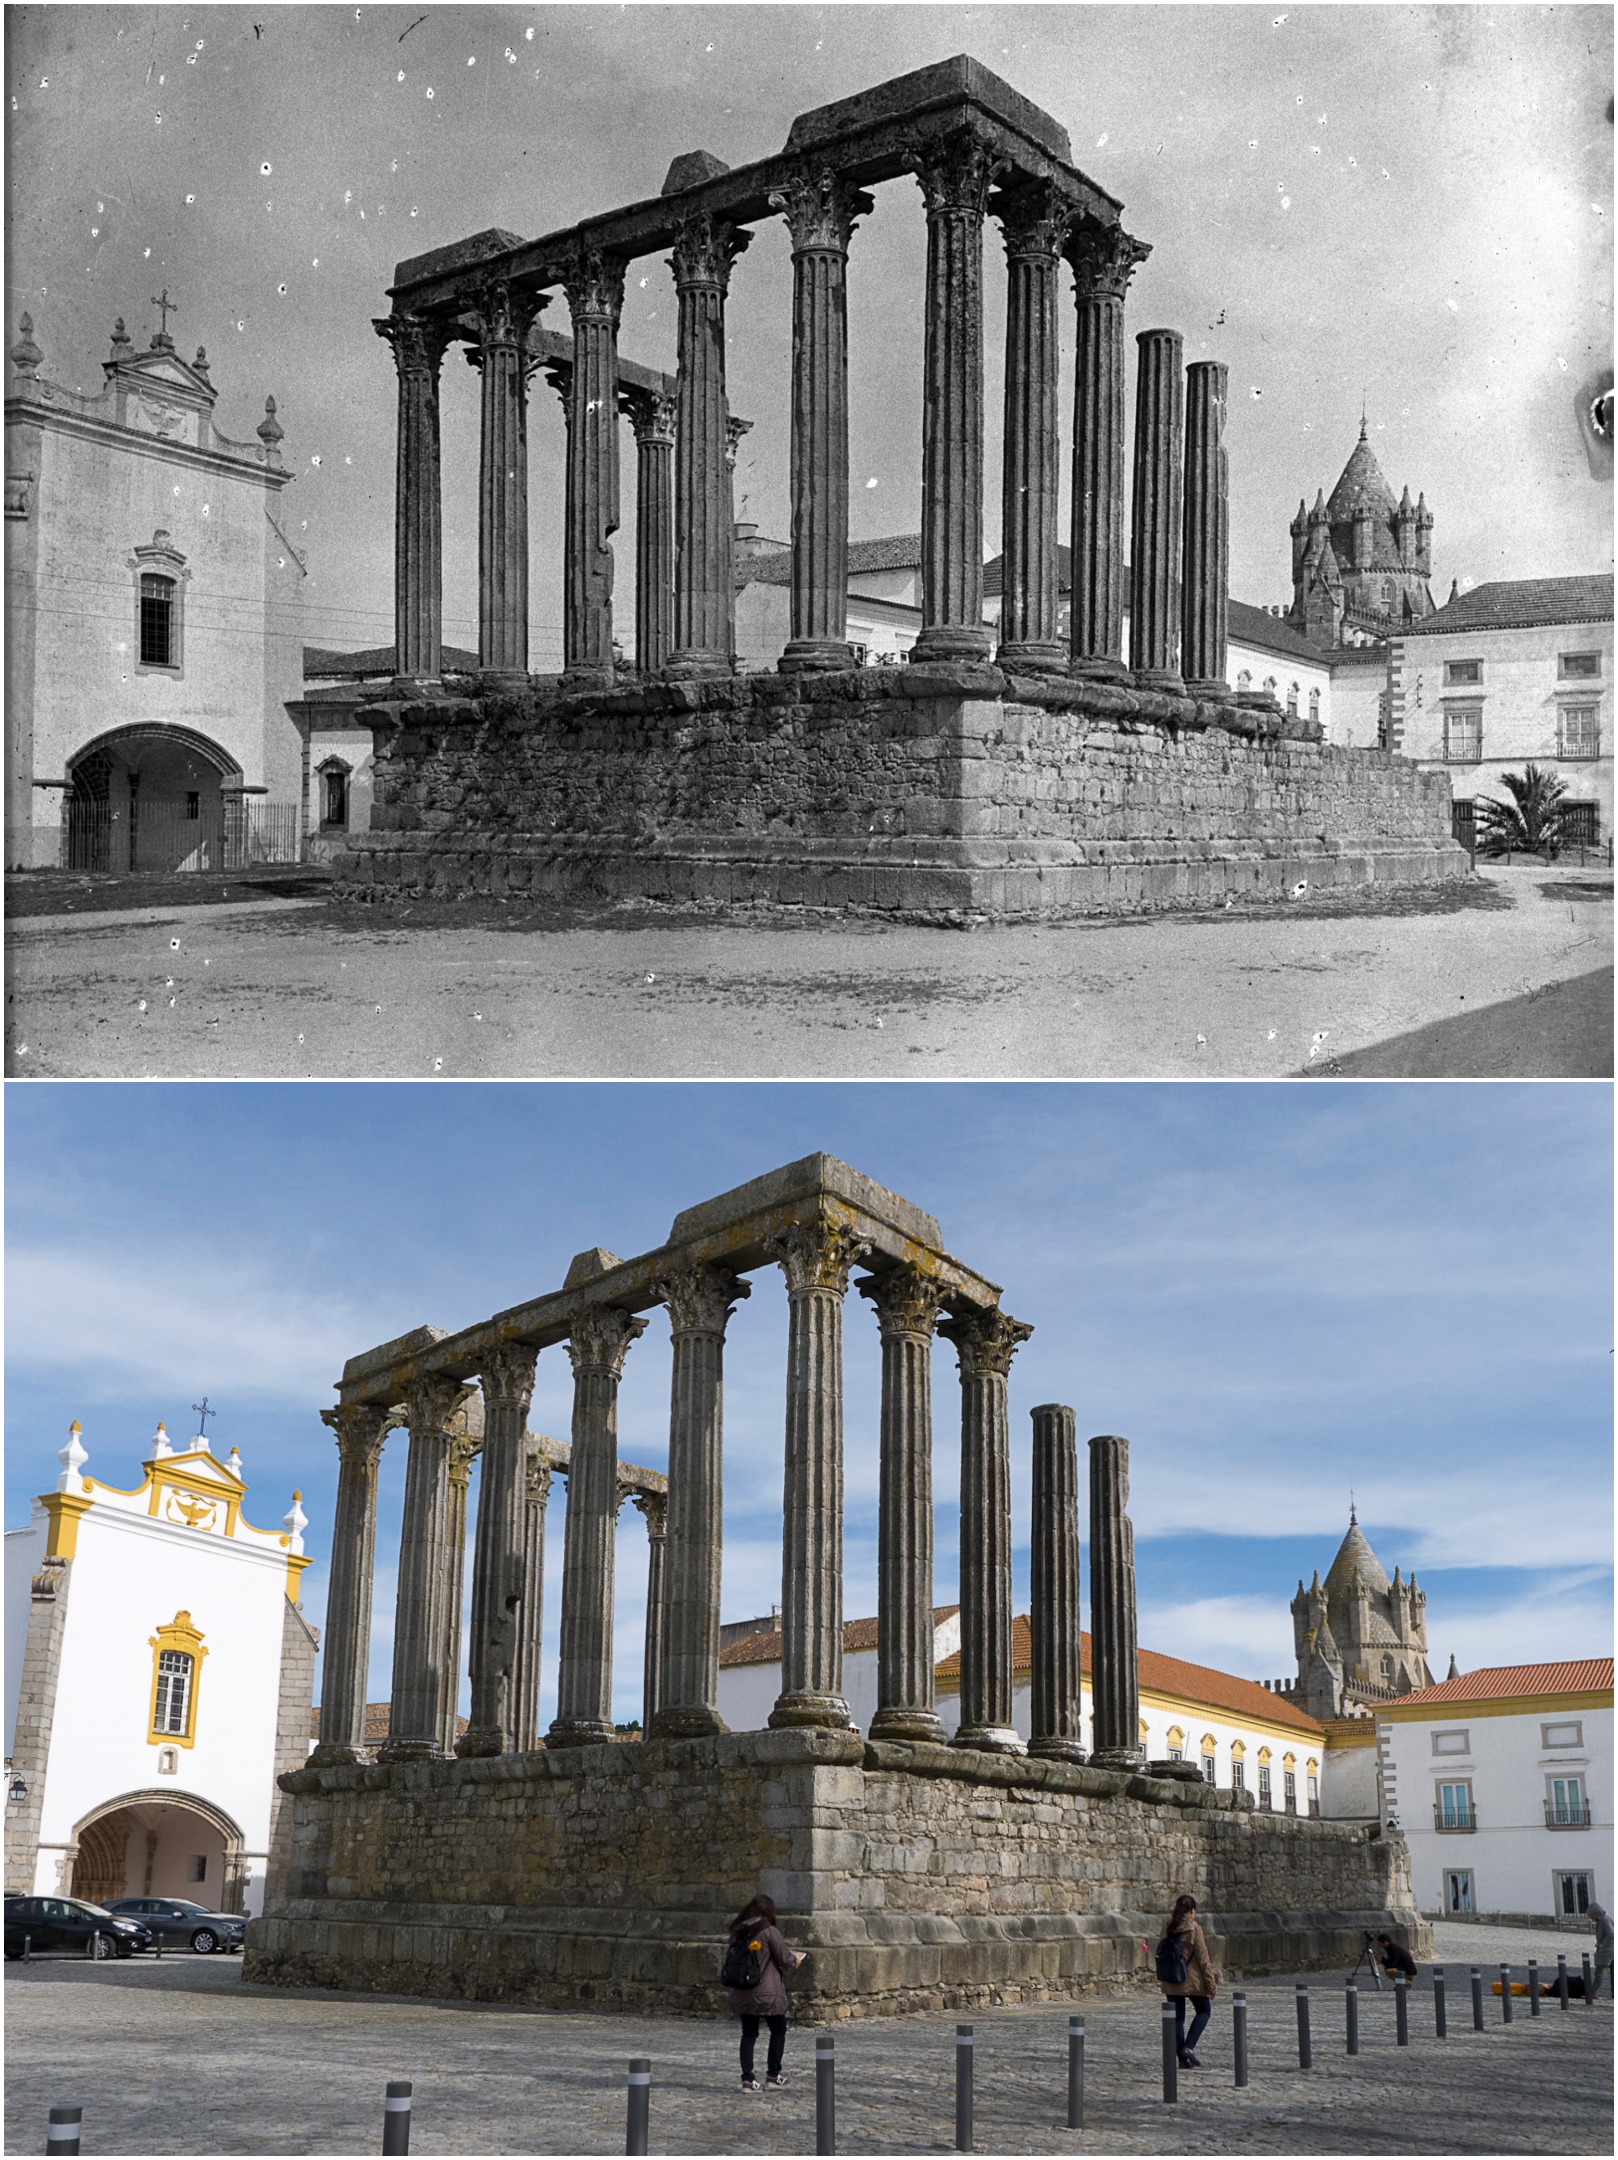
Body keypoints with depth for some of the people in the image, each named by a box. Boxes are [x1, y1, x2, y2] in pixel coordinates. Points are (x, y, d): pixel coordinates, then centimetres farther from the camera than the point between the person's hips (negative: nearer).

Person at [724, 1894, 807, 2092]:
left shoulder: (737, 1933, 5)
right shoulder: (770, 1932, -13)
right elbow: (784, 1958, -11)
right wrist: (795, 1959, 12)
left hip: (742, 1994, 5)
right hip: (768, 1994, -5)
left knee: (749, 2034, 9)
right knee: (778, 2031, 14)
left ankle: (747, 2079, 5)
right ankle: (773, 2074, 20)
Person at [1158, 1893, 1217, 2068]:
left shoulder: (1168, 1929, 4)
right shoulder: (1194, 1928, -11)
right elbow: (1203, 1958, -11)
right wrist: (1211, 1984, -6)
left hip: (1170, 1982, 4)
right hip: (1192, 1980, -4)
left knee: (1177, 2018, 11)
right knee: (1204, 2011, 14)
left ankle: (1182, 2059, 10)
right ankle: (1188, 2047, -3)